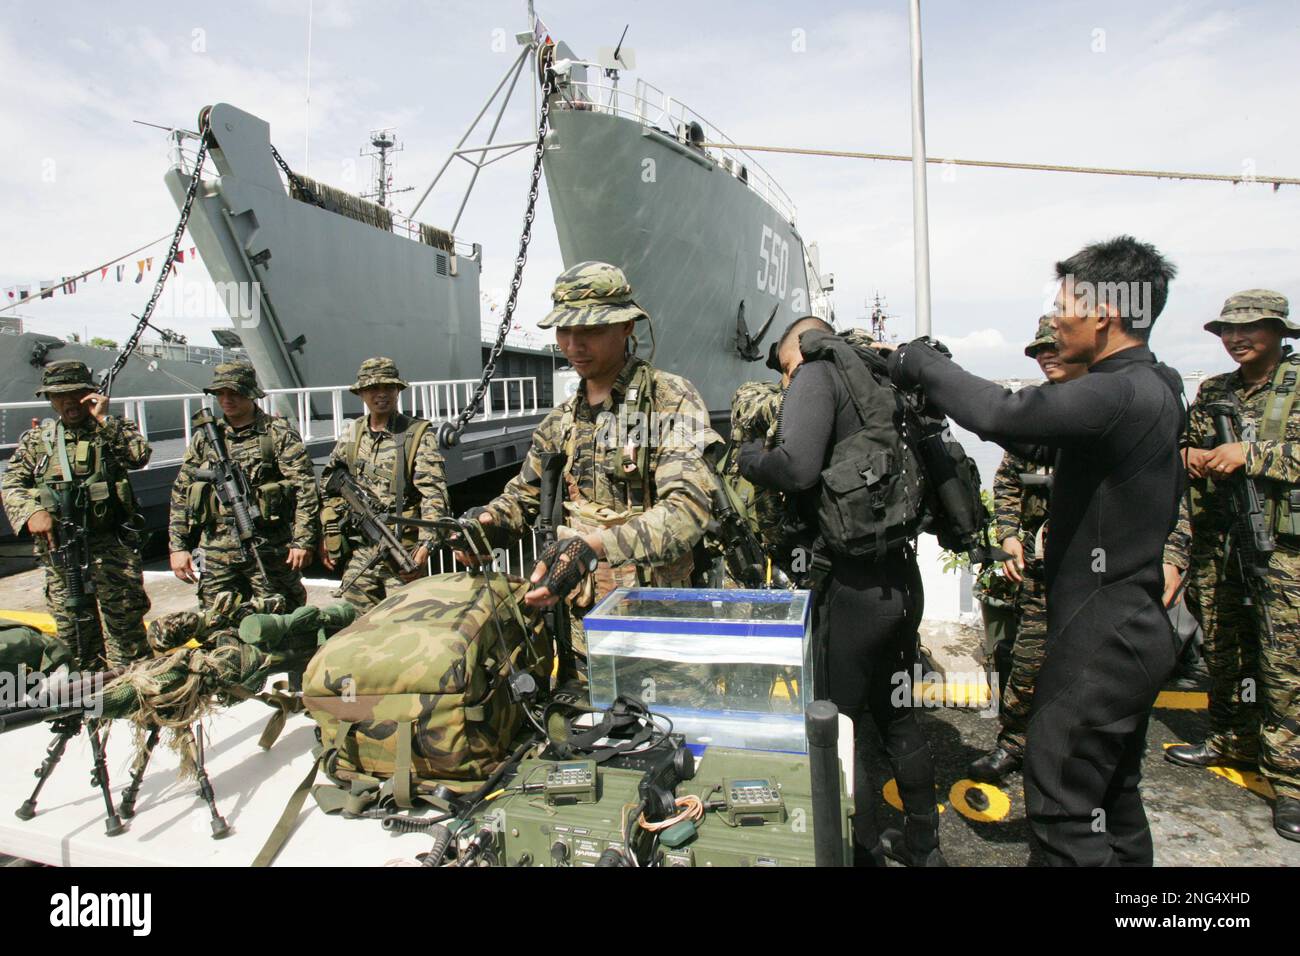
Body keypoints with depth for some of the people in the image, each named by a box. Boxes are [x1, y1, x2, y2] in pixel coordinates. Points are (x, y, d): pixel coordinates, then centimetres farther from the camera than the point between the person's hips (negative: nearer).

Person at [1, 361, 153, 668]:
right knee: (72, 629, 12)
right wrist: (31, 512, -12)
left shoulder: (114, 431, 5)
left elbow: (140, 455, -15)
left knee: (124, 620, -2)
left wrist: (104, 420, -13)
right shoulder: (36, 439, 11)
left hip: (112, 547, -3)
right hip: (58, 549, 3)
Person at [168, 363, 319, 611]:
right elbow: (180, 494, 13)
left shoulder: (279, 434, -3)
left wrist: (303, 542, -14)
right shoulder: (205, 437, 10)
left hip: (270, 552, -4)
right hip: (217, 555, 4)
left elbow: (305, 489, -8)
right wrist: (178, 546, 7)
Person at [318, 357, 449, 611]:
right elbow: (329, 486, 20)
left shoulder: (418, 435, -6)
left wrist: (424, 547, -21)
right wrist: (326, 537, 14)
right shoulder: (351, 437, 10)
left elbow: (434, 495, -13)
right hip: (359, 551, 5)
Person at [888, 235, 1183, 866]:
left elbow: (1002, 415, -33)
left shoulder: (1120, 393, -22)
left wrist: (919, 362, -19)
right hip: (1133, 630, 10)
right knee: (1111, 793, 21)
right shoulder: (1151, 389, 11)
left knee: (1060, 802, 0)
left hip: (1102, 639, -10)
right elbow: (1027, 424, 13)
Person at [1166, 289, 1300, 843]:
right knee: (1222, 651, 13)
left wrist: (1250, 454, -19)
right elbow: (1188, 442, 21)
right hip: (1216, 541, 5)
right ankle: (1232, 742, 29)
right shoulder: (1212, 391, 14)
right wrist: (1190, 455, 0)